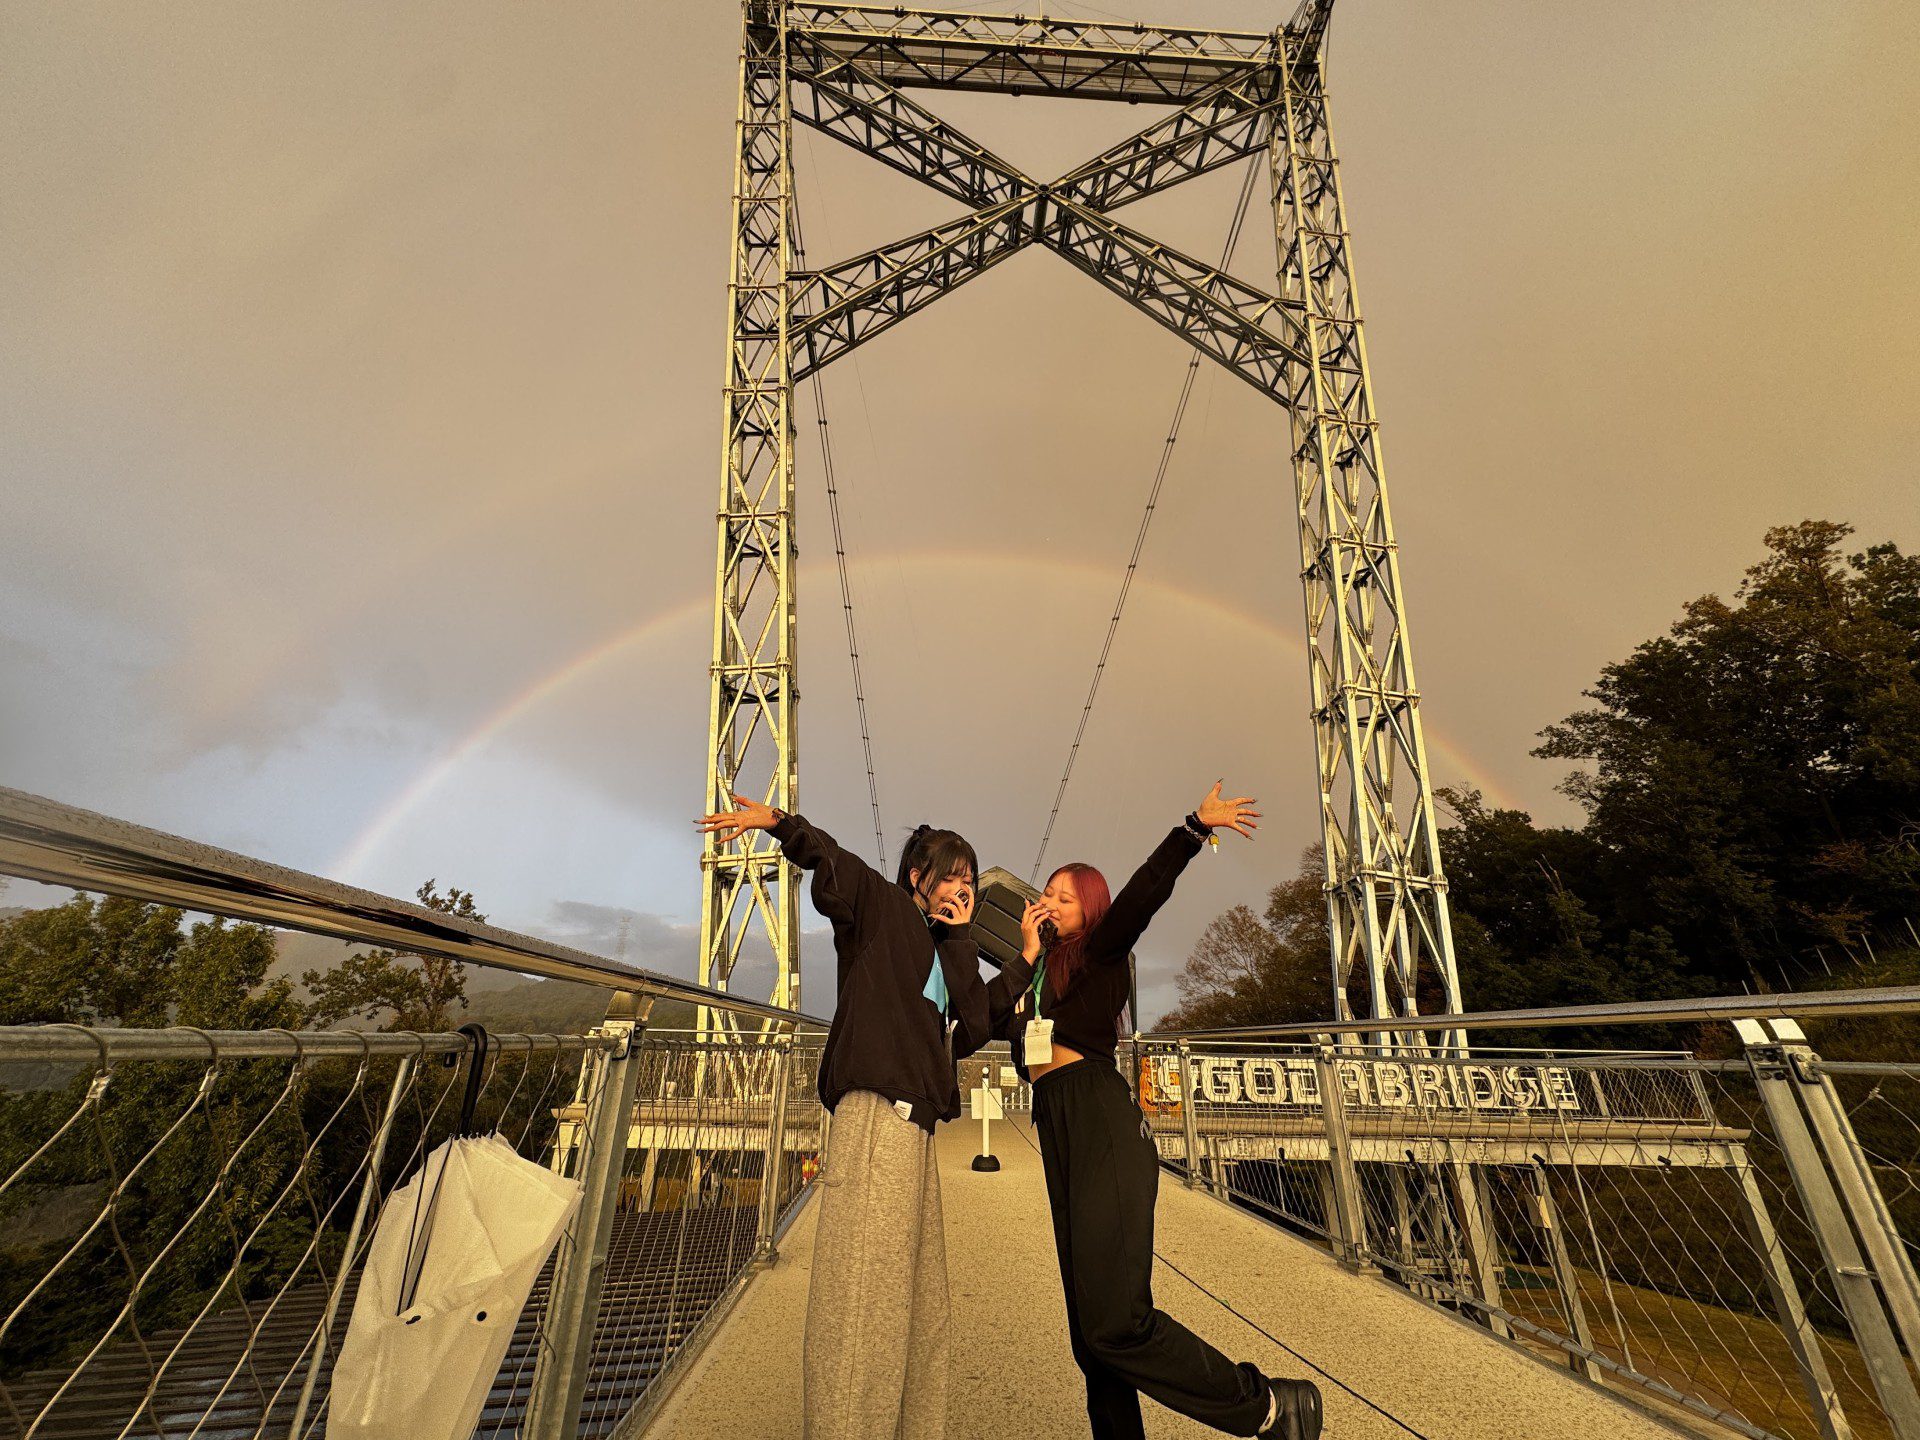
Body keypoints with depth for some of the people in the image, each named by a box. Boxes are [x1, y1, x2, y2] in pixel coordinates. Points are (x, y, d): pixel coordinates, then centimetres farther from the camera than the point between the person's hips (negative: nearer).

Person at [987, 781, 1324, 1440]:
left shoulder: (1098, 954, 4)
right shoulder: (1033, 976, 22)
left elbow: (1144, 893, -12)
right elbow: (982, 1015, 7)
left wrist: (1194, 827, -25)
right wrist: (1026, 953, 7)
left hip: (1102, 1125, -7)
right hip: (1059, 1131, 7)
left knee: (1114, 1319, -12)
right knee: (1090, 1331, 10)